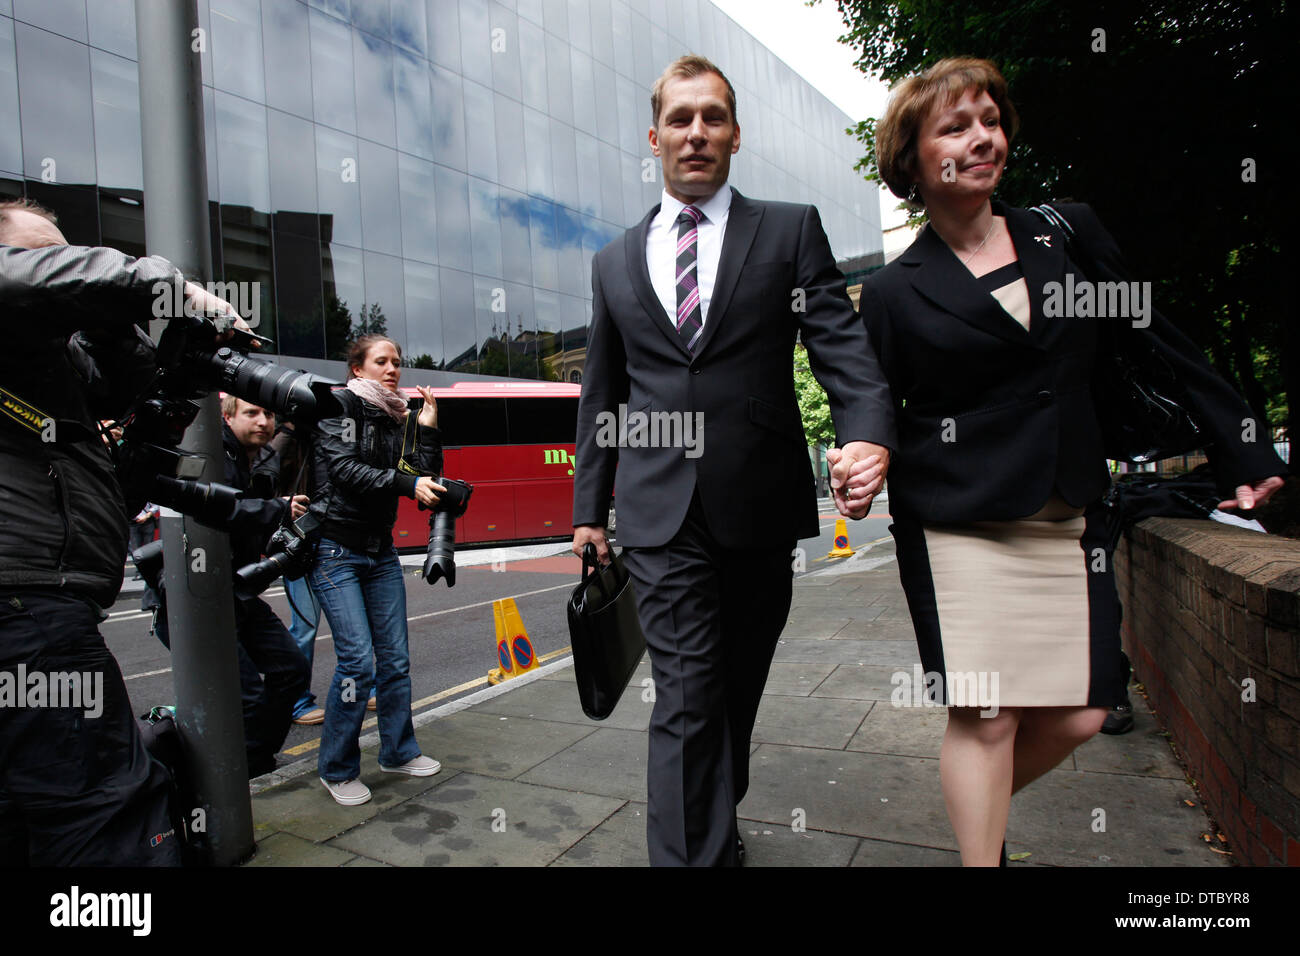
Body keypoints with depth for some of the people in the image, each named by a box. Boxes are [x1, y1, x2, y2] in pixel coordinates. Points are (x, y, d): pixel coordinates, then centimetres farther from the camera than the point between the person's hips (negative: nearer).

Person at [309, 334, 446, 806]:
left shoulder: (398, 418, 12)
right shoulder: (341, 405, -4)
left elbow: (424, 480, 5)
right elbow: (345, 470, -17)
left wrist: (427, 428, -2)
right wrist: (407, 483, -25)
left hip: (380, 551, 6)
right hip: (335, 549, -6)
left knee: (395, 656, 7)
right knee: (356, 658, -9)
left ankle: (397, 751, 24)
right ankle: (337, 770, 8)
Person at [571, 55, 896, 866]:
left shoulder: (791, 230, 6)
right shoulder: (615, 263, 13)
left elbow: (841, 340, -5)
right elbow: (601, 396, 14)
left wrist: (869, 432, -25)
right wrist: (589, 507, 13)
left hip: (761, 506, 0)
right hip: (662, 515, 0)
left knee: (738, 685, 15)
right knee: (686, 696, -4)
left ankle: (717, 820, 39)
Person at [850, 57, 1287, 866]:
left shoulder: (1071, 234, 8)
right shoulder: (894, 292, -1)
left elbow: (1162, 345, 11)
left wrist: (1245, 453, 11)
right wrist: (863, 470, -12)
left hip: (1069, 524, 4)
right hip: (962, 526, -3)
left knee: (1078, 717, 6)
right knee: (985, 716, -5)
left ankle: (981, 803, 34)